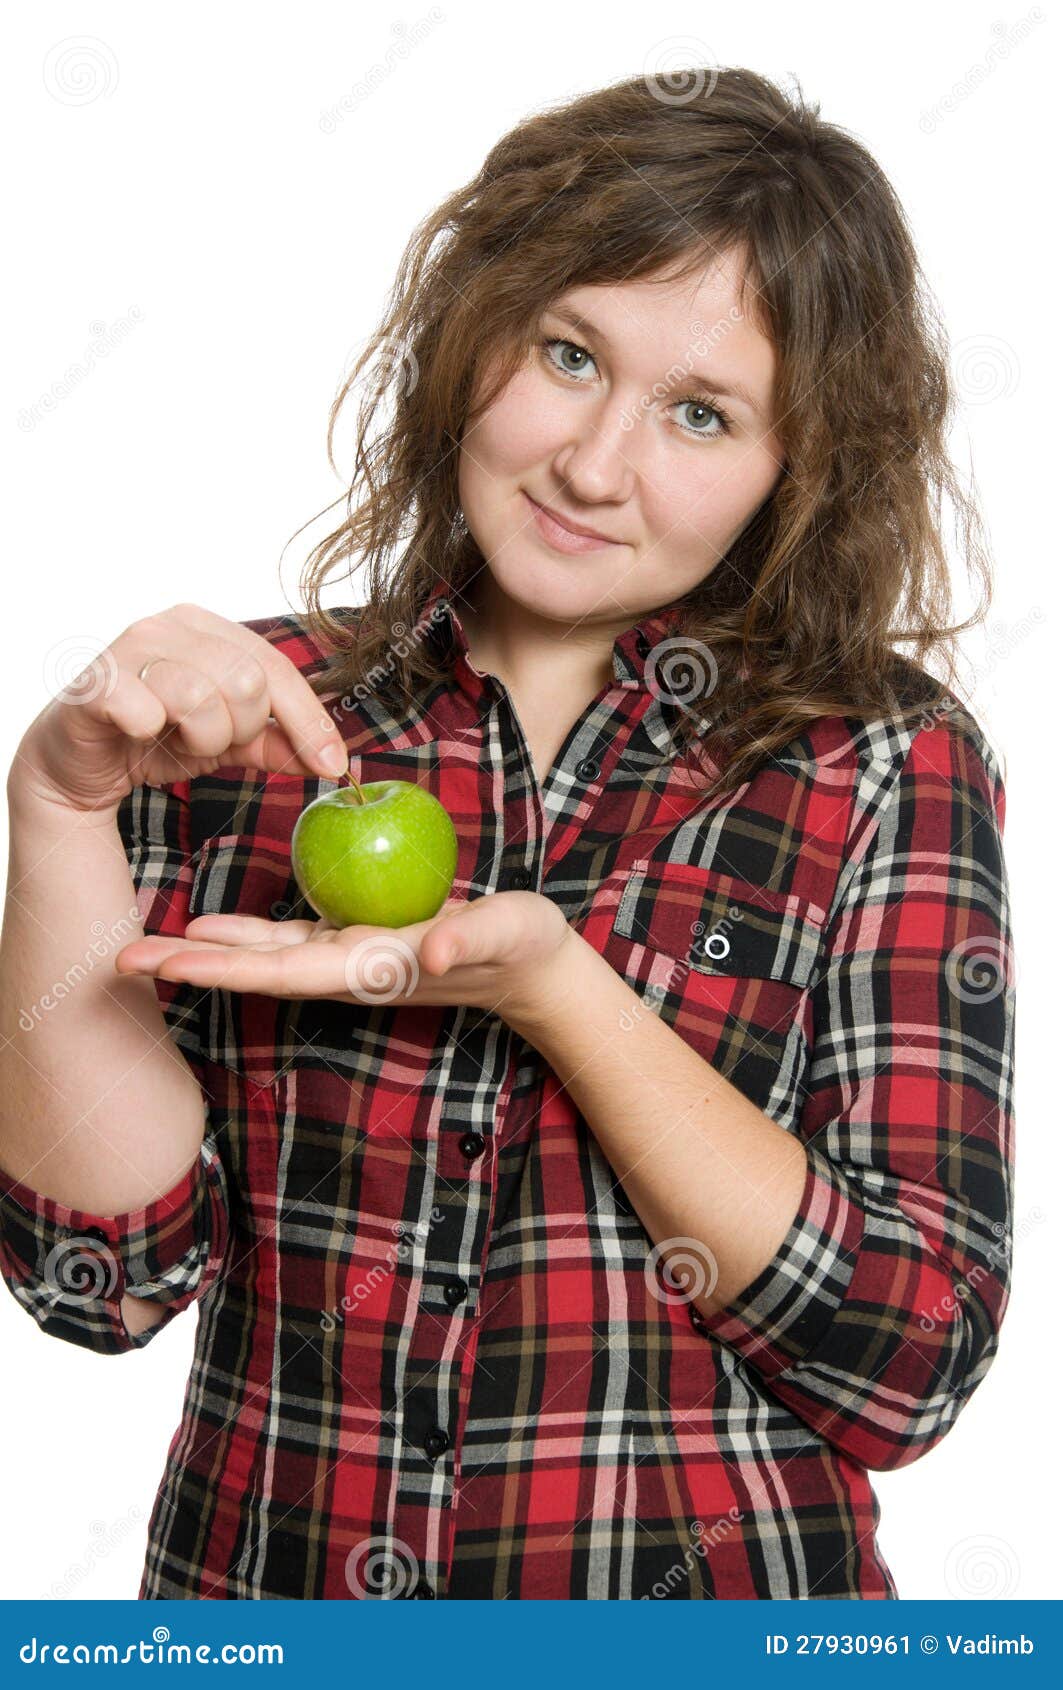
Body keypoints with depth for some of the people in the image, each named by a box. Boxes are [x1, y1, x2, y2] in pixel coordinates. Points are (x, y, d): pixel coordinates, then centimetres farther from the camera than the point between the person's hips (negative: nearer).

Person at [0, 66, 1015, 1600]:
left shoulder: (887, 763, -6)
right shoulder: (260, 721, -2)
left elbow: (914, 1361, -11)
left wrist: (555, 987, -20)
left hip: (711, 1597, -1)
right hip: (249, 1580, 1)